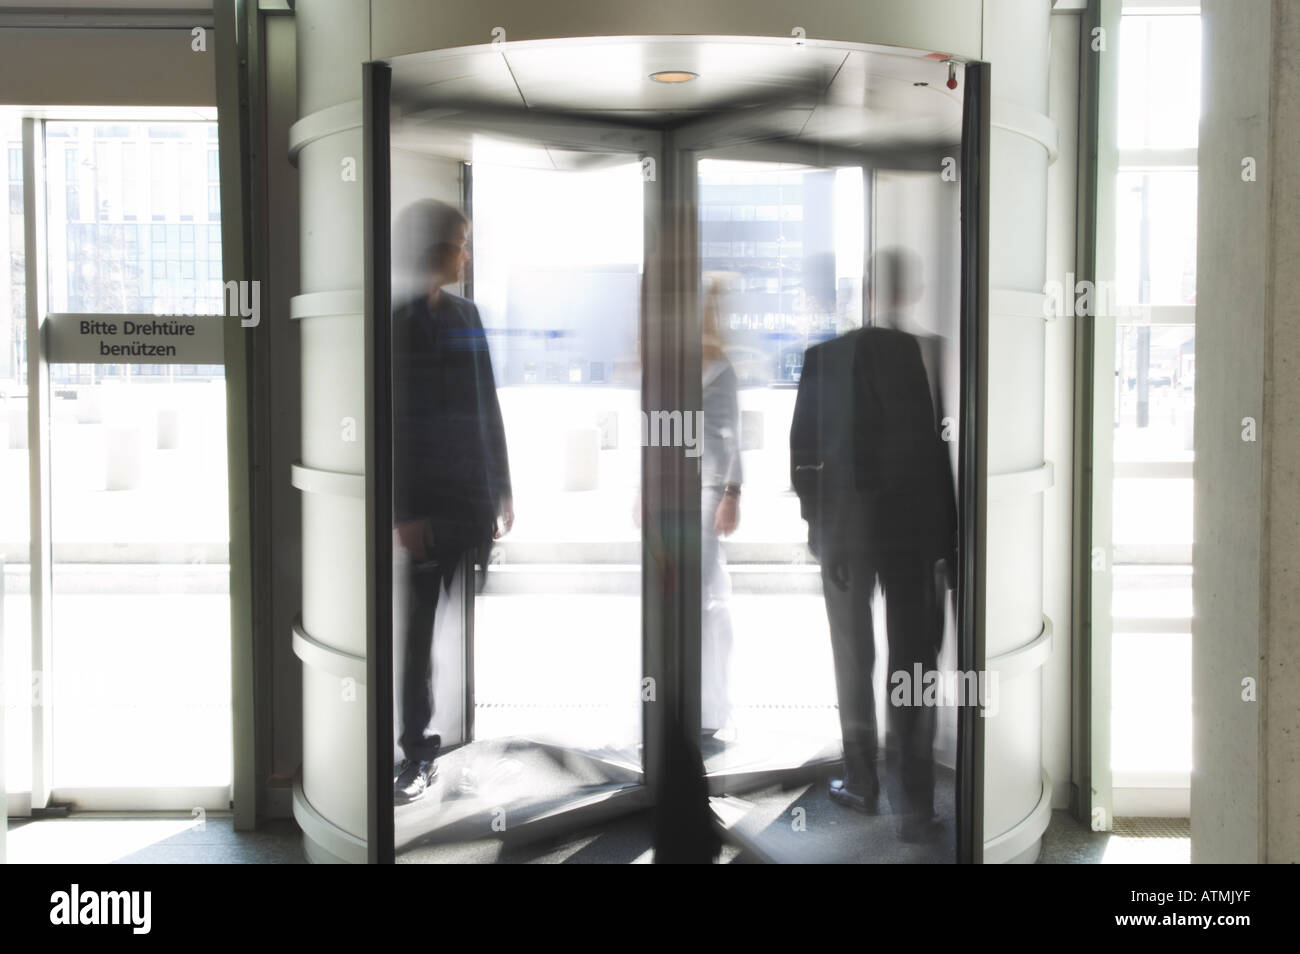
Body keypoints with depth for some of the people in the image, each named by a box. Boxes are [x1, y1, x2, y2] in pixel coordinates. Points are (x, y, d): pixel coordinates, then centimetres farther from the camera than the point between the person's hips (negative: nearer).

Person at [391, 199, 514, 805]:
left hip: (476, 493, 5)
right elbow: (394, 420, -10)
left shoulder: (466, 315, 11)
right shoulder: (401, 322, -6)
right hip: (429, 497, -5)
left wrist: (502, 488, 11)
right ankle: (417, 754, 7)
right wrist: (403, 511, -13)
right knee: (423, 626, -1)